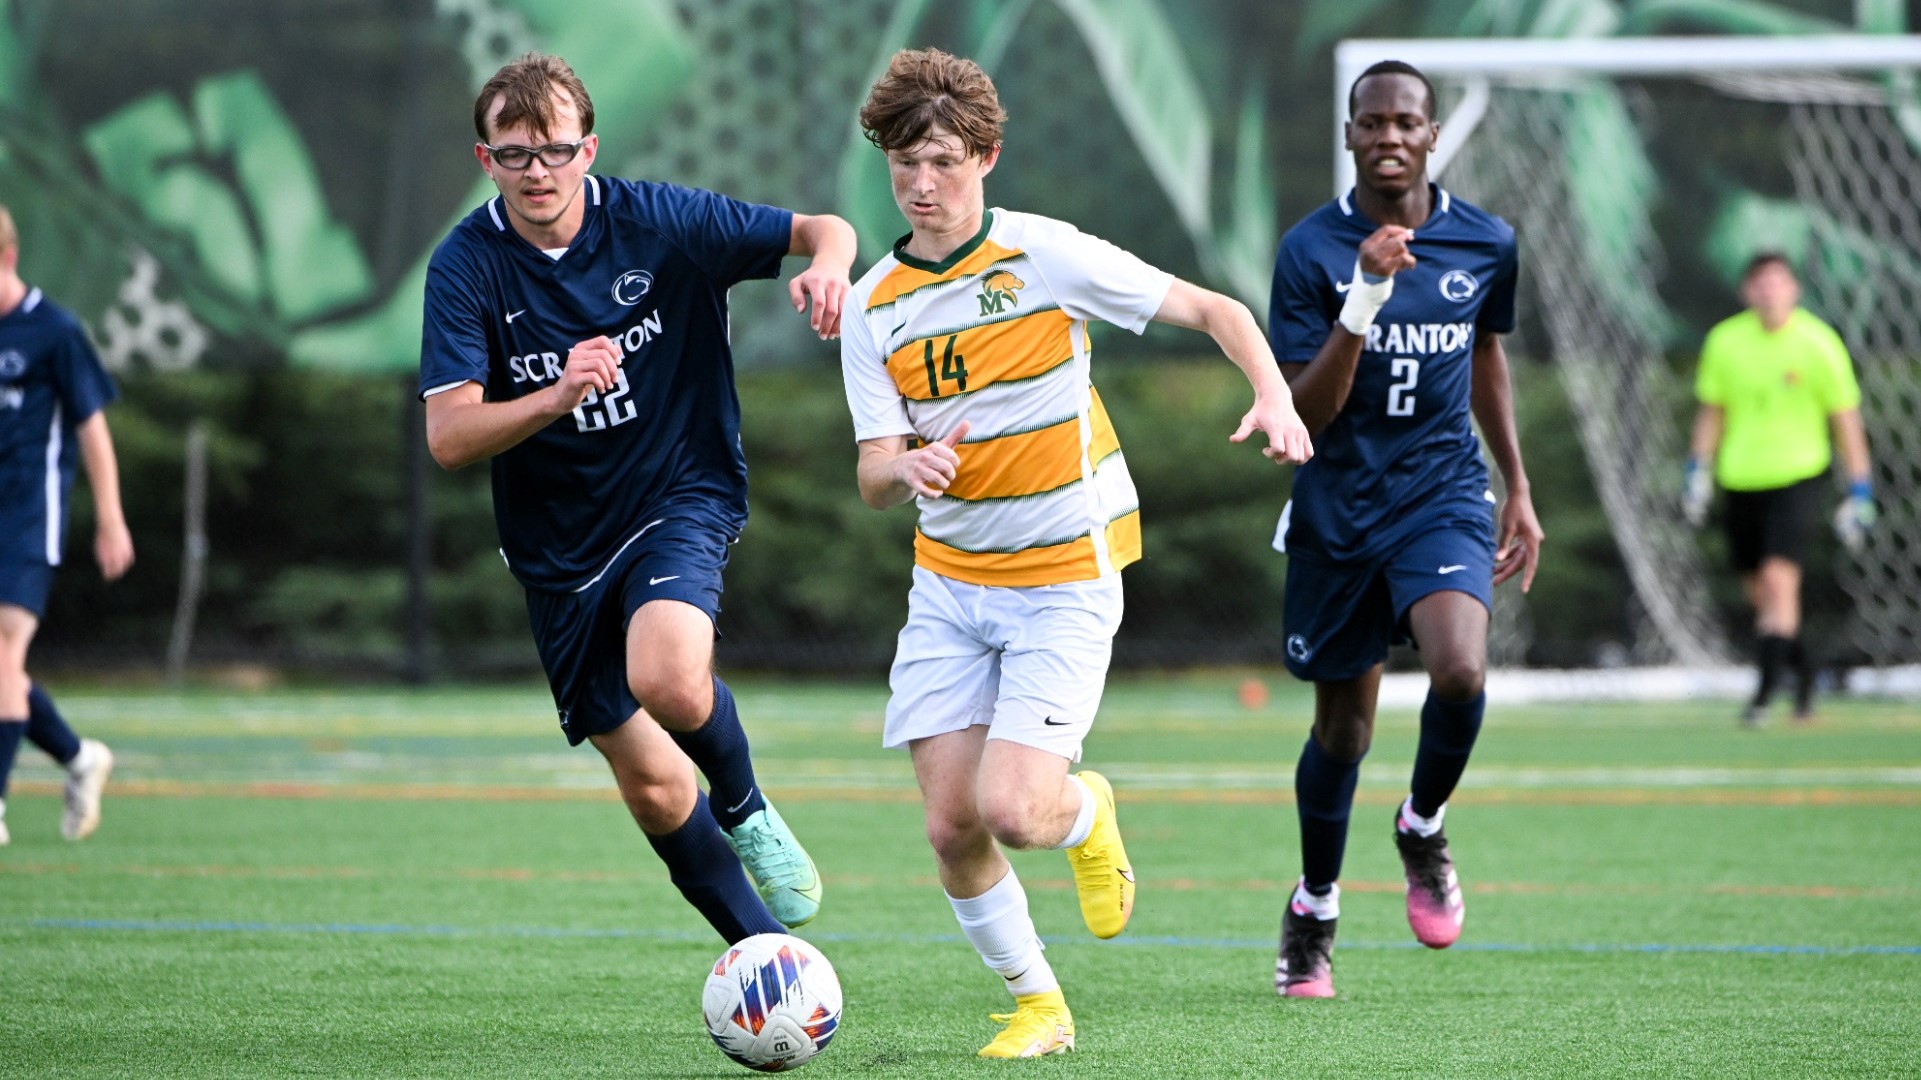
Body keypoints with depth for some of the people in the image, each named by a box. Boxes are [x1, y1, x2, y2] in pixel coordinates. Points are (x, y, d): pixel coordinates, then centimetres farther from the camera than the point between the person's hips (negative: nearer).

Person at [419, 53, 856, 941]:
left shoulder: (655, 221, -11)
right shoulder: (466, 266, -11)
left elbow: (823, 230, -2)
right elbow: (449, 437, -18)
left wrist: (826, 265, -26)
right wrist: (553, 399, -36)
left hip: (682, 496, -2)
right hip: (560, 547, 2)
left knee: (668, 680, -32)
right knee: (650, 786, 5)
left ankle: (745, 809, 0)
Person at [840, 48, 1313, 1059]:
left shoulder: (1047, 255, -10)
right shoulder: (872, 305, 0)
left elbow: (1212, 309, -3)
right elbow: (872, 473, -5)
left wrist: (1274, 397, -21)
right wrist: (907, 467, -29)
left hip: (1066, 581, -4)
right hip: (948, 585, 4)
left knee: (1008, 809, -18)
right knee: (950, 827, -4)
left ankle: (1084, 815, 19)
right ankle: (1035, 1002, 19)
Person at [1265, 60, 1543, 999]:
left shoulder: (1485, 244, -1)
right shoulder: (1310, 250, -10)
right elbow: (1304, 415, -15)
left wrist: (1518, 486, 21)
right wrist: (1364, 303, -27)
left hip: (1442, 495, 1)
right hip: (1337, 508, -1)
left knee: (1460, 670, -26)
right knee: (1342, 727, 9)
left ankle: (1423, 826, 5)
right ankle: (1314, 911, 34)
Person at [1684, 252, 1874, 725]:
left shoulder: (1818, 344, -8)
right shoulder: (1724, 341, 0)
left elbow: (1845, 419, -1)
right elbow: (1711, 411, 13)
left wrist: (1860, 492, -2)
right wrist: (1698, 470, 6)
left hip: (1797, 477, -4)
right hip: (1741, 481, 4)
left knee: (1779, 579, -17)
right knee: (1759, 592, 7)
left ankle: (1764, 693, -14)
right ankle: (1801, 669, 30)